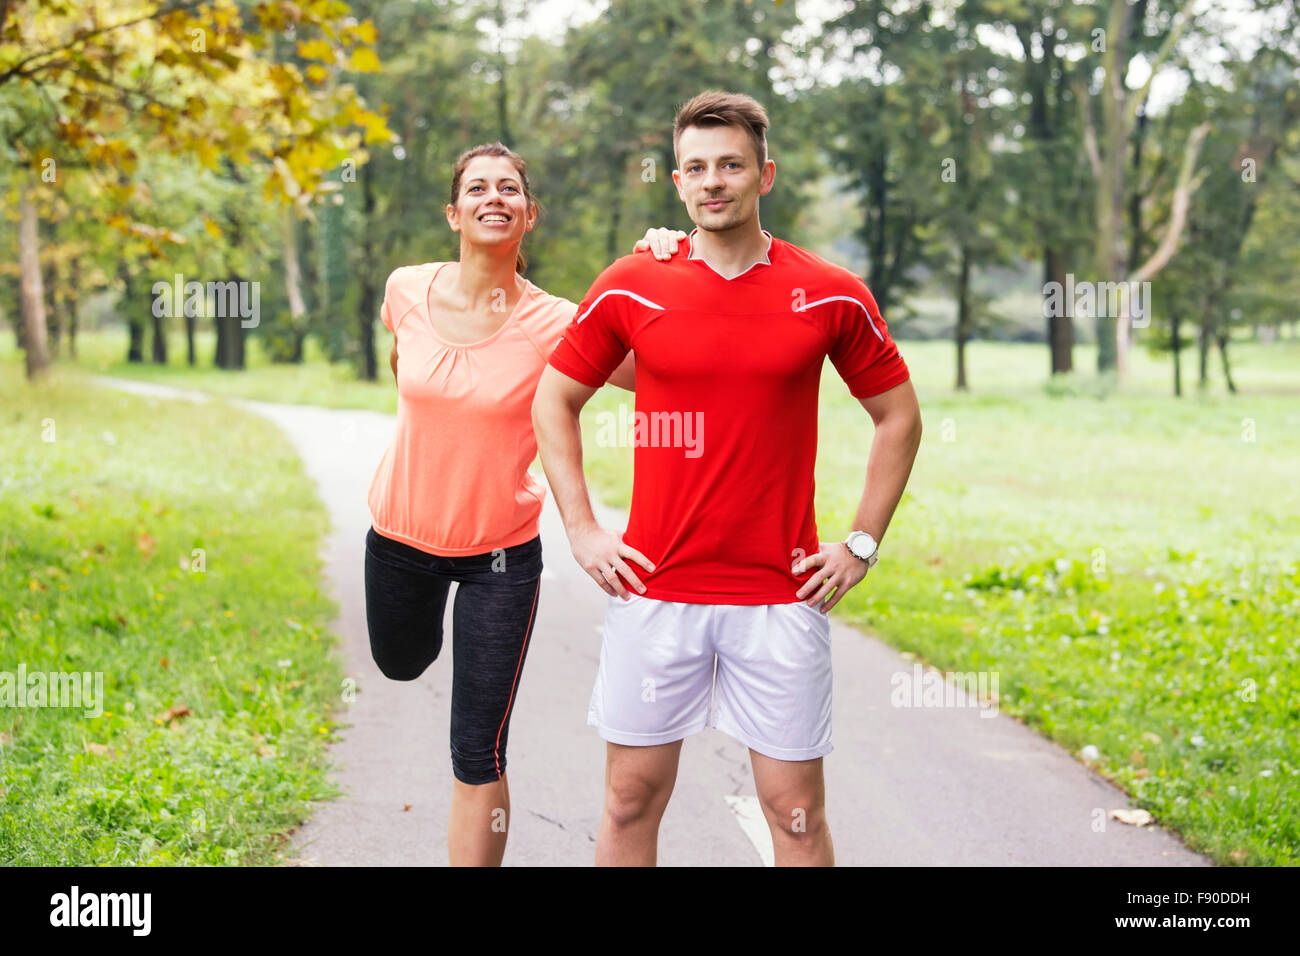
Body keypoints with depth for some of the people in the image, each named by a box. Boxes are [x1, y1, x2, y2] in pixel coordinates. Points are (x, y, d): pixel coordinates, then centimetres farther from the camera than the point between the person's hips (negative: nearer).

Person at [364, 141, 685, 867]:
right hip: (400, 535, 4)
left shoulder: (553, 325, -18)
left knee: (479, 757, -2)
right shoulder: (407, 291, -9)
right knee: (401, 665, 32)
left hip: (500, 551, -3)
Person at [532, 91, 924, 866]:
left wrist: (862, 544, 4)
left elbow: (899, 416, 10)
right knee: (633, 799, 8)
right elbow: (554, 399, 11)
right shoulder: (630, 288, 0)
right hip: (653, 590, 1)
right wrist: (582, 529, 4)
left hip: (782, 593, 0)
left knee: (797, 811, 5)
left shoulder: (832, 295, -1)